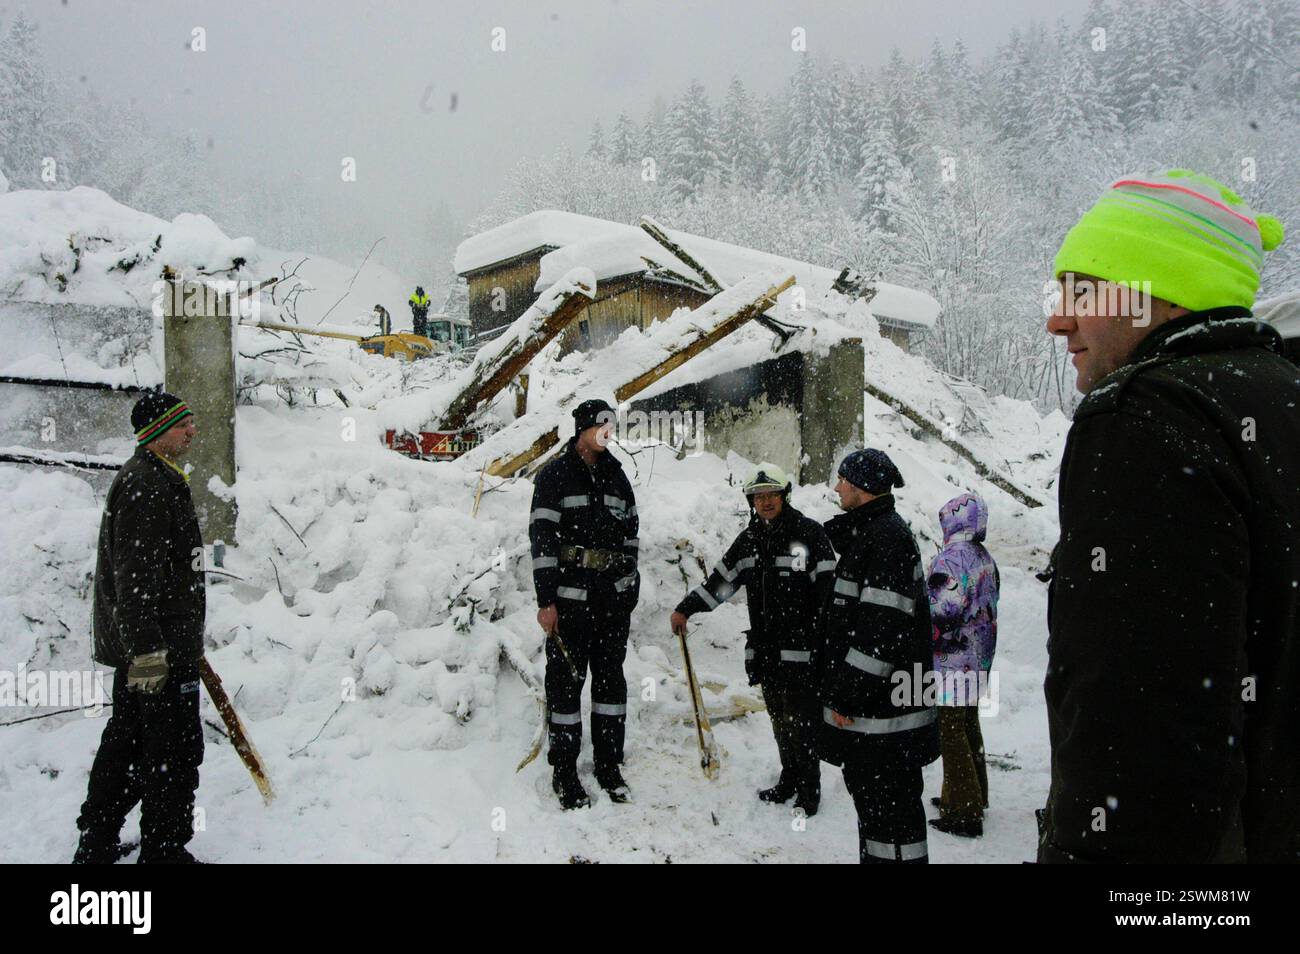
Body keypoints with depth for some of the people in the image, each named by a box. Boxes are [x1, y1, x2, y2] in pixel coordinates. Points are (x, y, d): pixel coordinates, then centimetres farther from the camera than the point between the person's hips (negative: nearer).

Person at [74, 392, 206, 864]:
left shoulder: (157, 479, 17)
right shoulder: (147, 484, -18)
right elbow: (136, 576, -24)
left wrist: (186, 635, 29)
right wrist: (149, 649, -26)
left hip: (141, 645, 11)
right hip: (157, 647, -11)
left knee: (126, 740, 19)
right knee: (174, 751, -1)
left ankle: (96, 845, 32)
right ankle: (164, 850, 11)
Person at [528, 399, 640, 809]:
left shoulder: (616, 475, 13)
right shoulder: (555, 474, -3)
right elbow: (542, 536, -9)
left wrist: (629, 582, 12)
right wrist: (546, 600, -14)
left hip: (615, 594, 5)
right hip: (571, 594, -5)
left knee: (610, 675, 10)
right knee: (566, 678, 1)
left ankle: (609, 764, 22)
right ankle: (564, 771, 13)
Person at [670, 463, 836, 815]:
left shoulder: (809, 532, -6)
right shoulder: (749, 538, 12)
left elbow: (827, 588, -8)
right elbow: (722, 579, 16)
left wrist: (827, 638, -12)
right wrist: (686, 609, 11)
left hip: (802, 649, -6)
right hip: (765, 648, 6)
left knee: (801, 721, 0)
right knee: (779, 719, 14)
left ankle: (809, 791, 14)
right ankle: (788, 781, 29)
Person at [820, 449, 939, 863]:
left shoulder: (888, 536, -18)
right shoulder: (868, 532, 15)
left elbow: (883, 628, -24)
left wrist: (847, 693, -22)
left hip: (884, 714, -10)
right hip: (870, 703, 10)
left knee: (890, 809, -2)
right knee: (870, 797, 21)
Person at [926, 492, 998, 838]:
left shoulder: (949, 559, -20)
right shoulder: (986, 559, 9)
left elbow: (944, 612, -26)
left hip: (951, 665, -9)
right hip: (978, 662, 9)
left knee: (951, 734, -1)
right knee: (969, 728, 20)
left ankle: (963, 813, 4)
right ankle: (974, 796, 33)